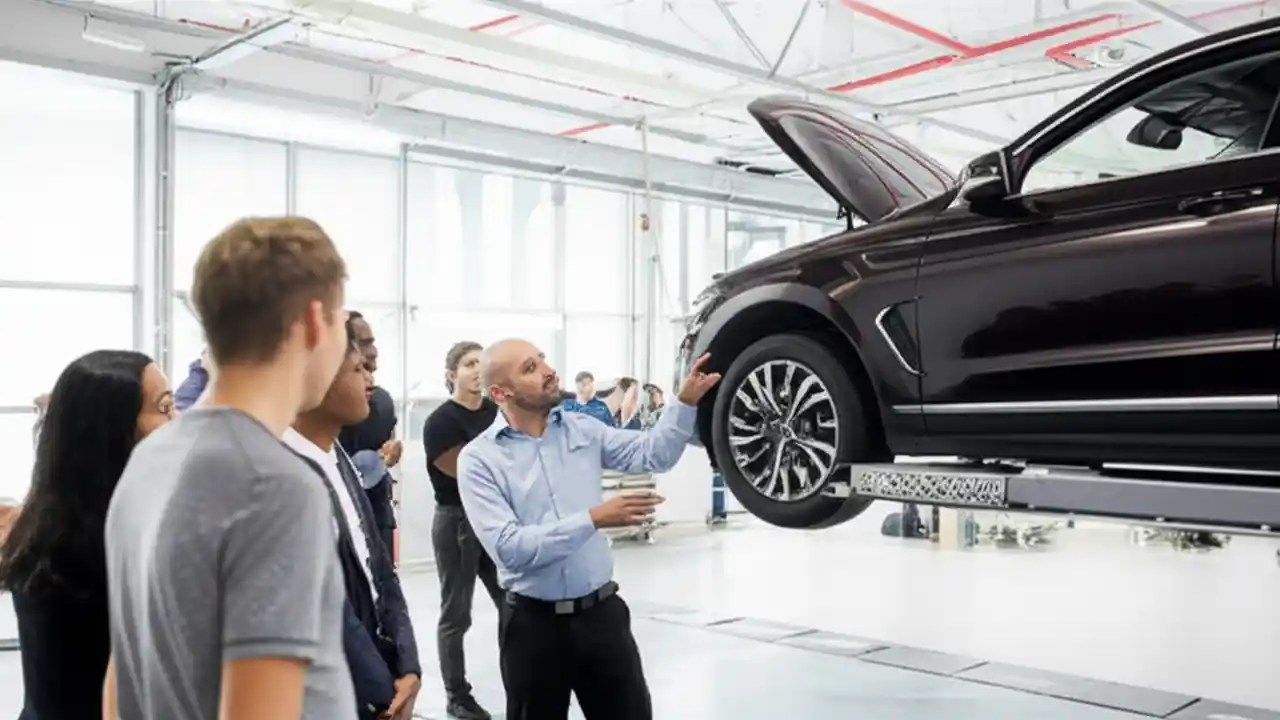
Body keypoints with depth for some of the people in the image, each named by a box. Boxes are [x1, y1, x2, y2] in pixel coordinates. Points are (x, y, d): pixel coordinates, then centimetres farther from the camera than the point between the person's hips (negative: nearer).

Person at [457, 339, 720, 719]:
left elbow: (652, 453, 4)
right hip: (533, 622, -3)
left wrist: (686, 401, -10)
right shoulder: (479, 459, -10)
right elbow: (509, 547, -20)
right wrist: (593, 520, -25)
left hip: (602, 611, 4)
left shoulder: (582, 430, 5)